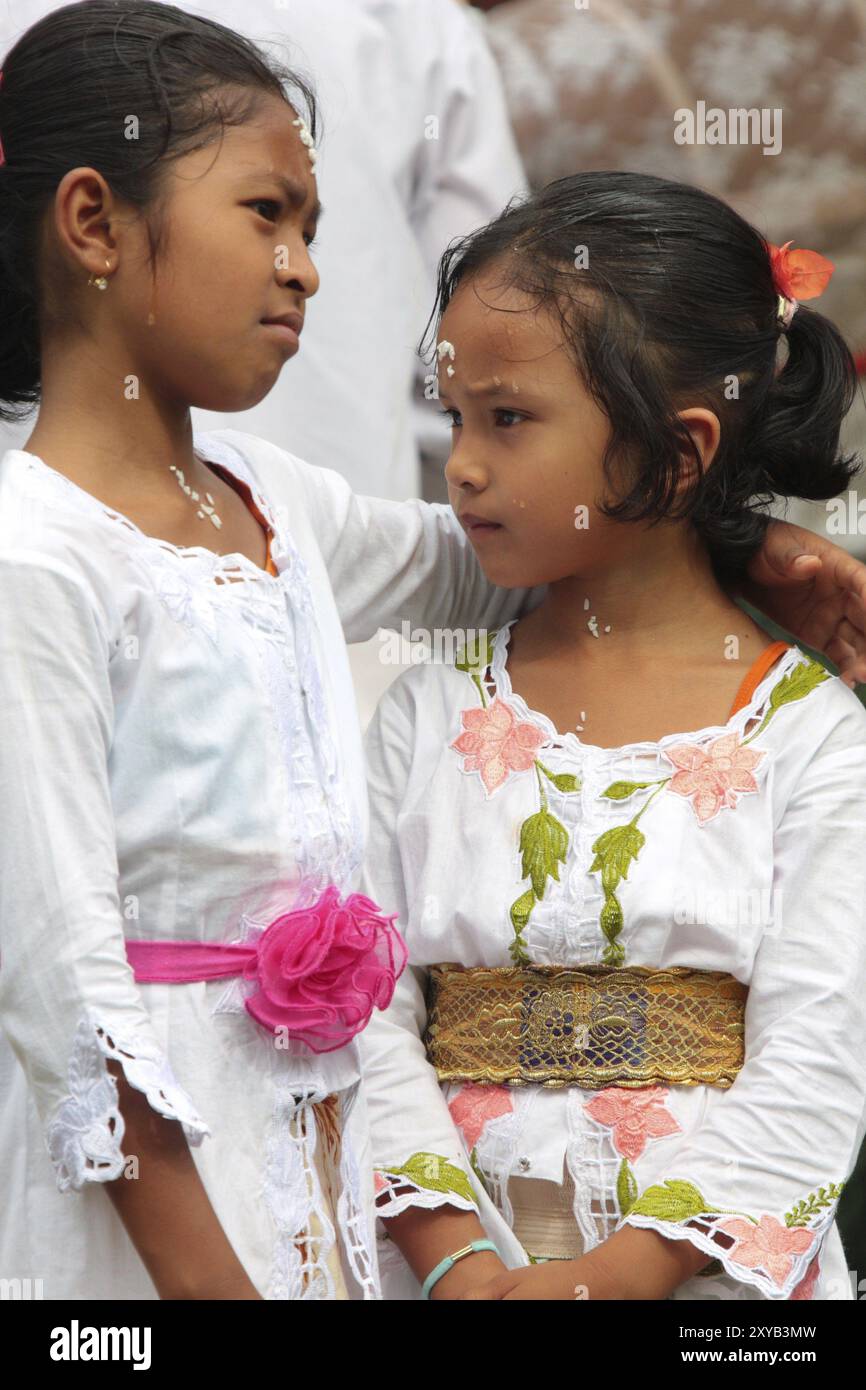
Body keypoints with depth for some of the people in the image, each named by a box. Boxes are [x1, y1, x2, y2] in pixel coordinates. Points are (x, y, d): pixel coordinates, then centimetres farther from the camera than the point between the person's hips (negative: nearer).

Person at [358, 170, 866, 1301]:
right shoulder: (429, 718, 4)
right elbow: (365, 1013, -2)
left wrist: (613, 1274, -20)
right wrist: (453, 1256, -16)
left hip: (709, 1272, -2)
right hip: (457, 1258, 2)